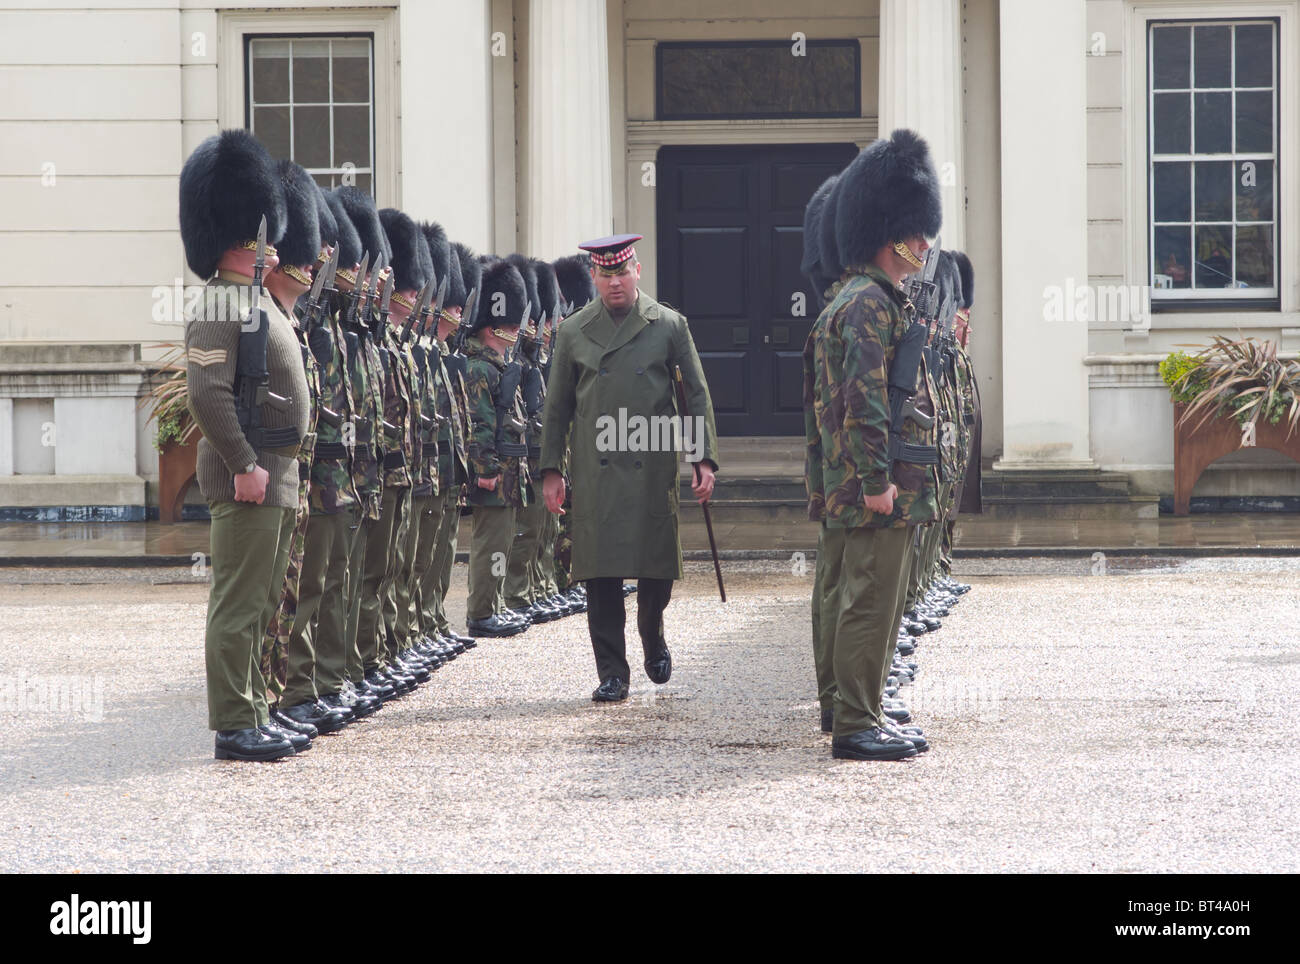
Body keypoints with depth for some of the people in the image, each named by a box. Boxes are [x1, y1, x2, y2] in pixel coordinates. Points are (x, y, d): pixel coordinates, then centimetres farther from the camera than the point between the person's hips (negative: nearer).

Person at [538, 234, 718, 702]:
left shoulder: (670, 326, 3)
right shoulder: (574, 331, 6)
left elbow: (697, 395, 5)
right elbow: (557, 406, 10)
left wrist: (704, 458, -3)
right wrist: (550, 470, 6)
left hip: (653, 470, 0)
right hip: (595, 474, 0)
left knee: (658, 568, 3)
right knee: (601, 575, -2)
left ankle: (653, 639, 33)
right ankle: (612, 674, 5)